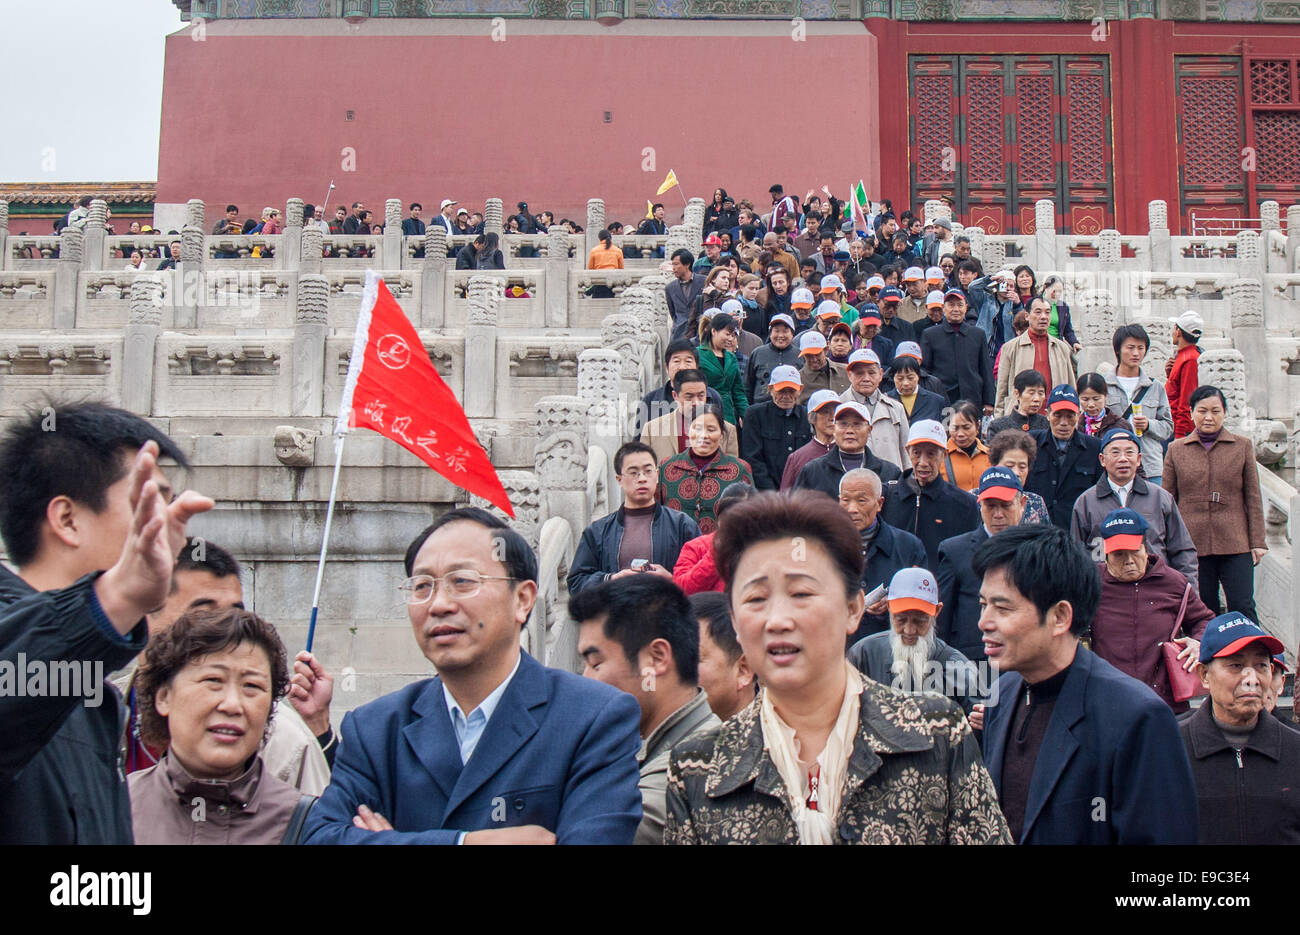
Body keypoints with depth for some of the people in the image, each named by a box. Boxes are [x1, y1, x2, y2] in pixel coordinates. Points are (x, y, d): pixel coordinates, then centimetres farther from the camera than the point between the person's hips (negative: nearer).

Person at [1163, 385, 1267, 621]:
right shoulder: (1176, 450, 8)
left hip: (1236, 544, -1)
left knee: (1242, 608, -5)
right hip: (1192, 544, 1)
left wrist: (1258, 542, 3)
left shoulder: (1242, 447, 7)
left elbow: (1253, 498, 8)